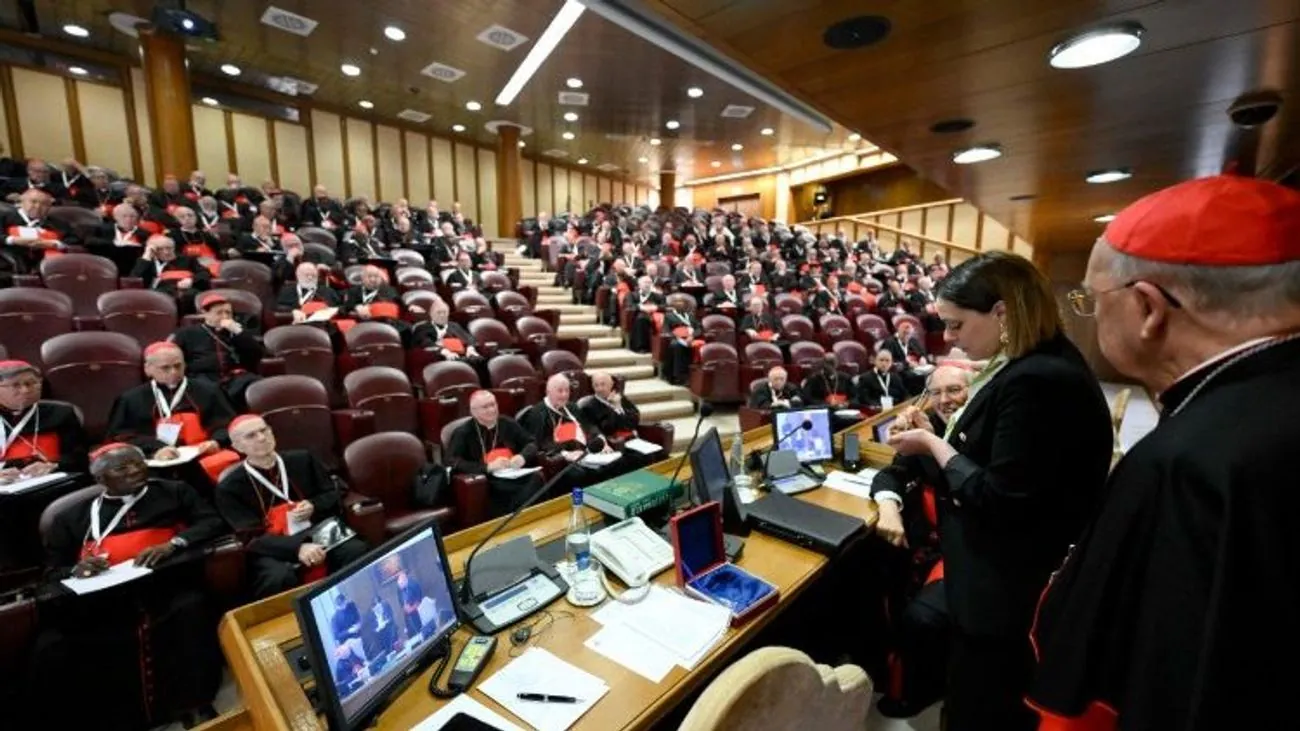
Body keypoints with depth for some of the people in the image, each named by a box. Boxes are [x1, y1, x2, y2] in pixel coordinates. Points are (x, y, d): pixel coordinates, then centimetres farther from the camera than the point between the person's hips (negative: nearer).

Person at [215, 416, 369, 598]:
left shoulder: (302, 459, 13)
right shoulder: (230, 488, 2)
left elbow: (334, 496, 18)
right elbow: (251, 537, -8)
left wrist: (314, 506, -7)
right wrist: (297, 548, -25)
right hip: (274, 550, -2)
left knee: (357, 550, -30)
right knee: (279, 578, -38)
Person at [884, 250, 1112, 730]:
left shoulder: (1036, 383, -28)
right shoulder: (1040, 366, 4)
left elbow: (1000, 500, -26)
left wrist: (934, 445, -16)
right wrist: (938, 439, 2)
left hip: (1008, 594, -10)